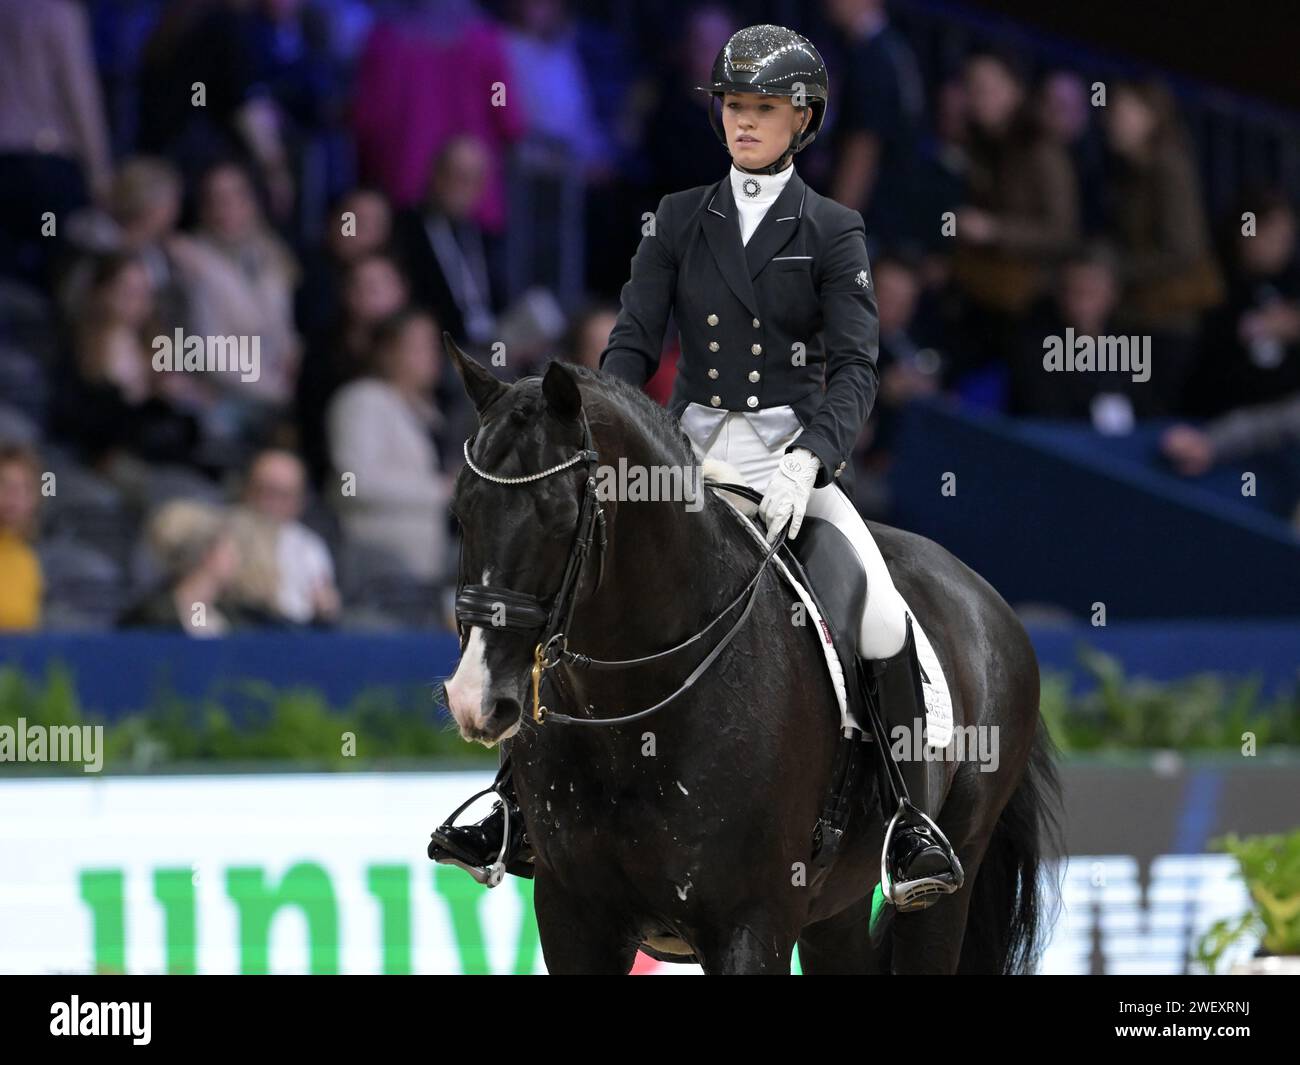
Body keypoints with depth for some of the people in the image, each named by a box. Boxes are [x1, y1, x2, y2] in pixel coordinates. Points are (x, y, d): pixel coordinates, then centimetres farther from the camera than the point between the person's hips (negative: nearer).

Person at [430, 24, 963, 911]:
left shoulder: (832, 232, 2)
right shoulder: (682, 220, 10)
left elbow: (854, 368, -7)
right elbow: (633, 343, 5)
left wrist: (805, 462, -25)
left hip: (792, 454, -3)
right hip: (689, 450, 3)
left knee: (880, 617, -27)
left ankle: (911, 825, -14)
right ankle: (518, 810, -2)